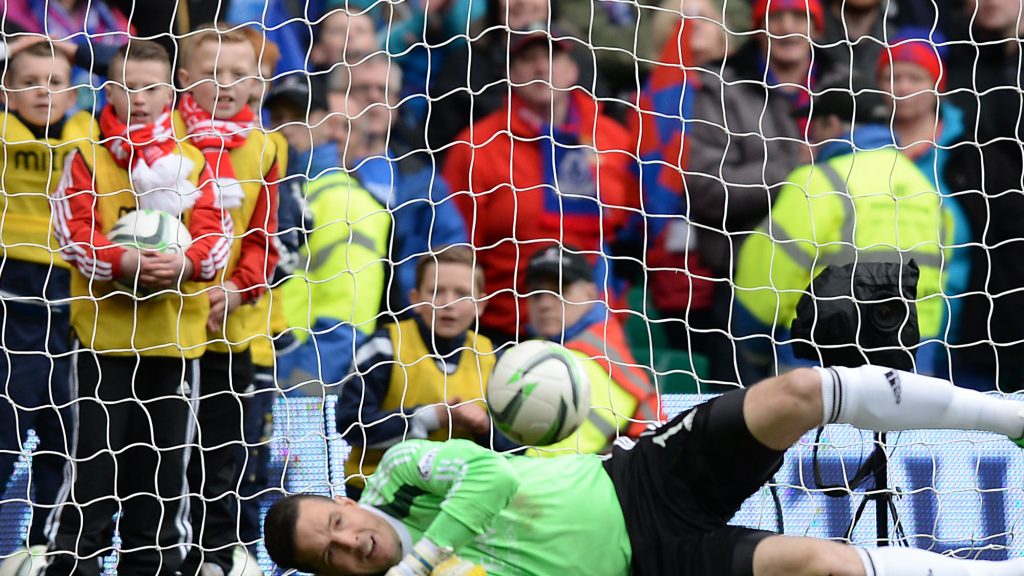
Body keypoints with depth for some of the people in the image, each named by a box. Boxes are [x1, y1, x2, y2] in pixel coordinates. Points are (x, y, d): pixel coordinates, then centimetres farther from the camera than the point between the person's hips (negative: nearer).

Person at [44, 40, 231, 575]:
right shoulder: (88, 157, 0)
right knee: (95, 452, -2)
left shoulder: (192, 161, 7)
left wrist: (186, 262, -21)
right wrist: (123, 261, -24)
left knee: (164, 453, 8)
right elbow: (72, 229, -8)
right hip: (103, 328, -3)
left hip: (176, 332, 3)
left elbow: (216, 233, 0)